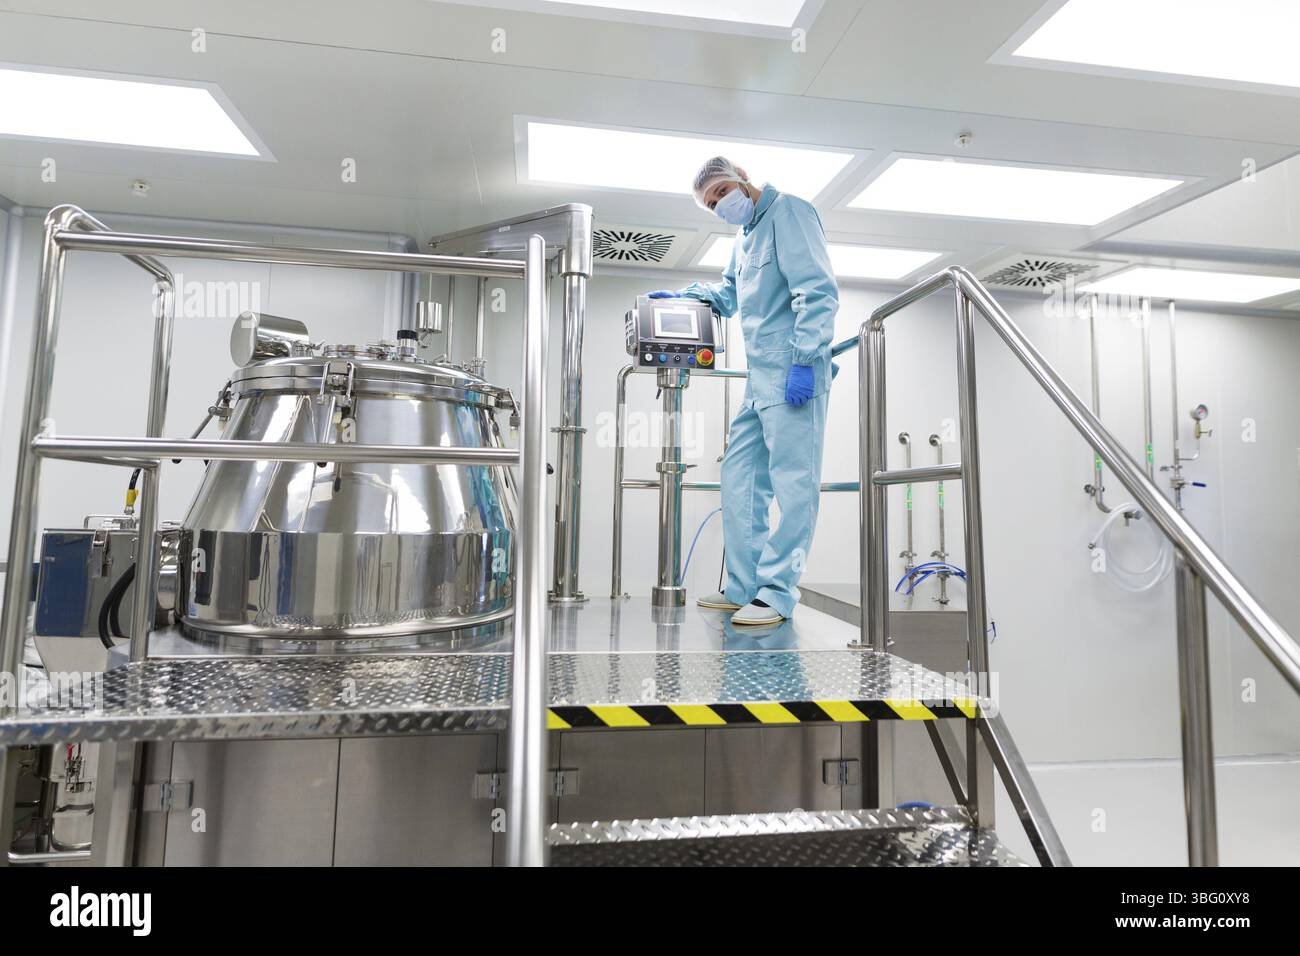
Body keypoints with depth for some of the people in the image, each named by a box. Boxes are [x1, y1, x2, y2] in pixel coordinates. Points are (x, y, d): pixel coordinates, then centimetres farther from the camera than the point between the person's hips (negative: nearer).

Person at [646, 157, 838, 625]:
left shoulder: (788, 211, -3)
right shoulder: (744, 236, 24)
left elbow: (818, 291, -13)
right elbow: (727, 294, 38)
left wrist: (805, 359, -21)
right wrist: (681, 295, 22)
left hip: (793, 373, -10)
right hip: (761, 376, 10)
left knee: (792, 479, -8)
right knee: (739, 475, 9)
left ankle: (776, 594, -4)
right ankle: (743, 587, 15)